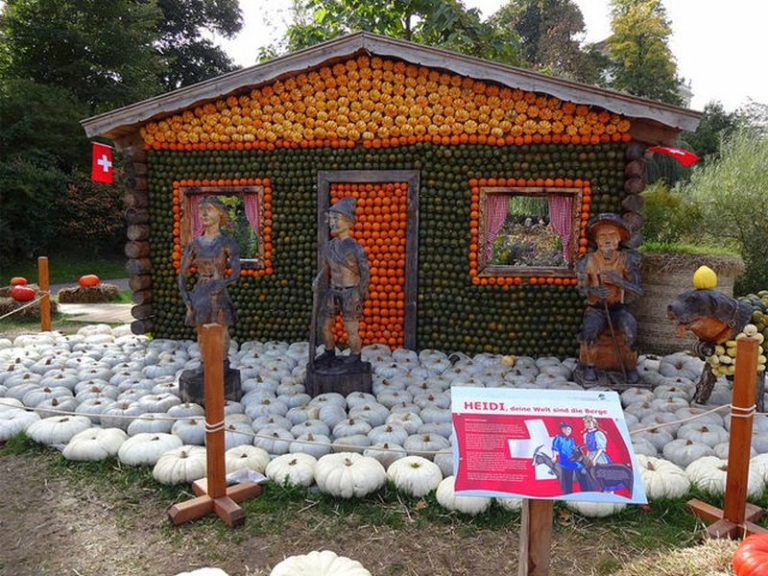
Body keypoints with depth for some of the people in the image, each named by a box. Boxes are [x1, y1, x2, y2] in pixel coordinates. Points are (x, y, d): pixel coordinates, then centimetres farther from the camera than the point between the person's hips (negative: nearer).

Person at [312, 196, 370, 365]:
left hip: (350, 294, -6)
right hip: (333, 292, 6)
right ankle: (329, 352, 36)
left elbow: (365, 274, -9)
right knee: (325, 325, 14)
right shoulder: (328, 246, 2)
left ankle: (355, 355, 28)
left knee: (351, 330, 4)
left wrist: (359, 299, -8)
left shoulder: (355, 248, -15)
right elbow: (324, 271, 9)